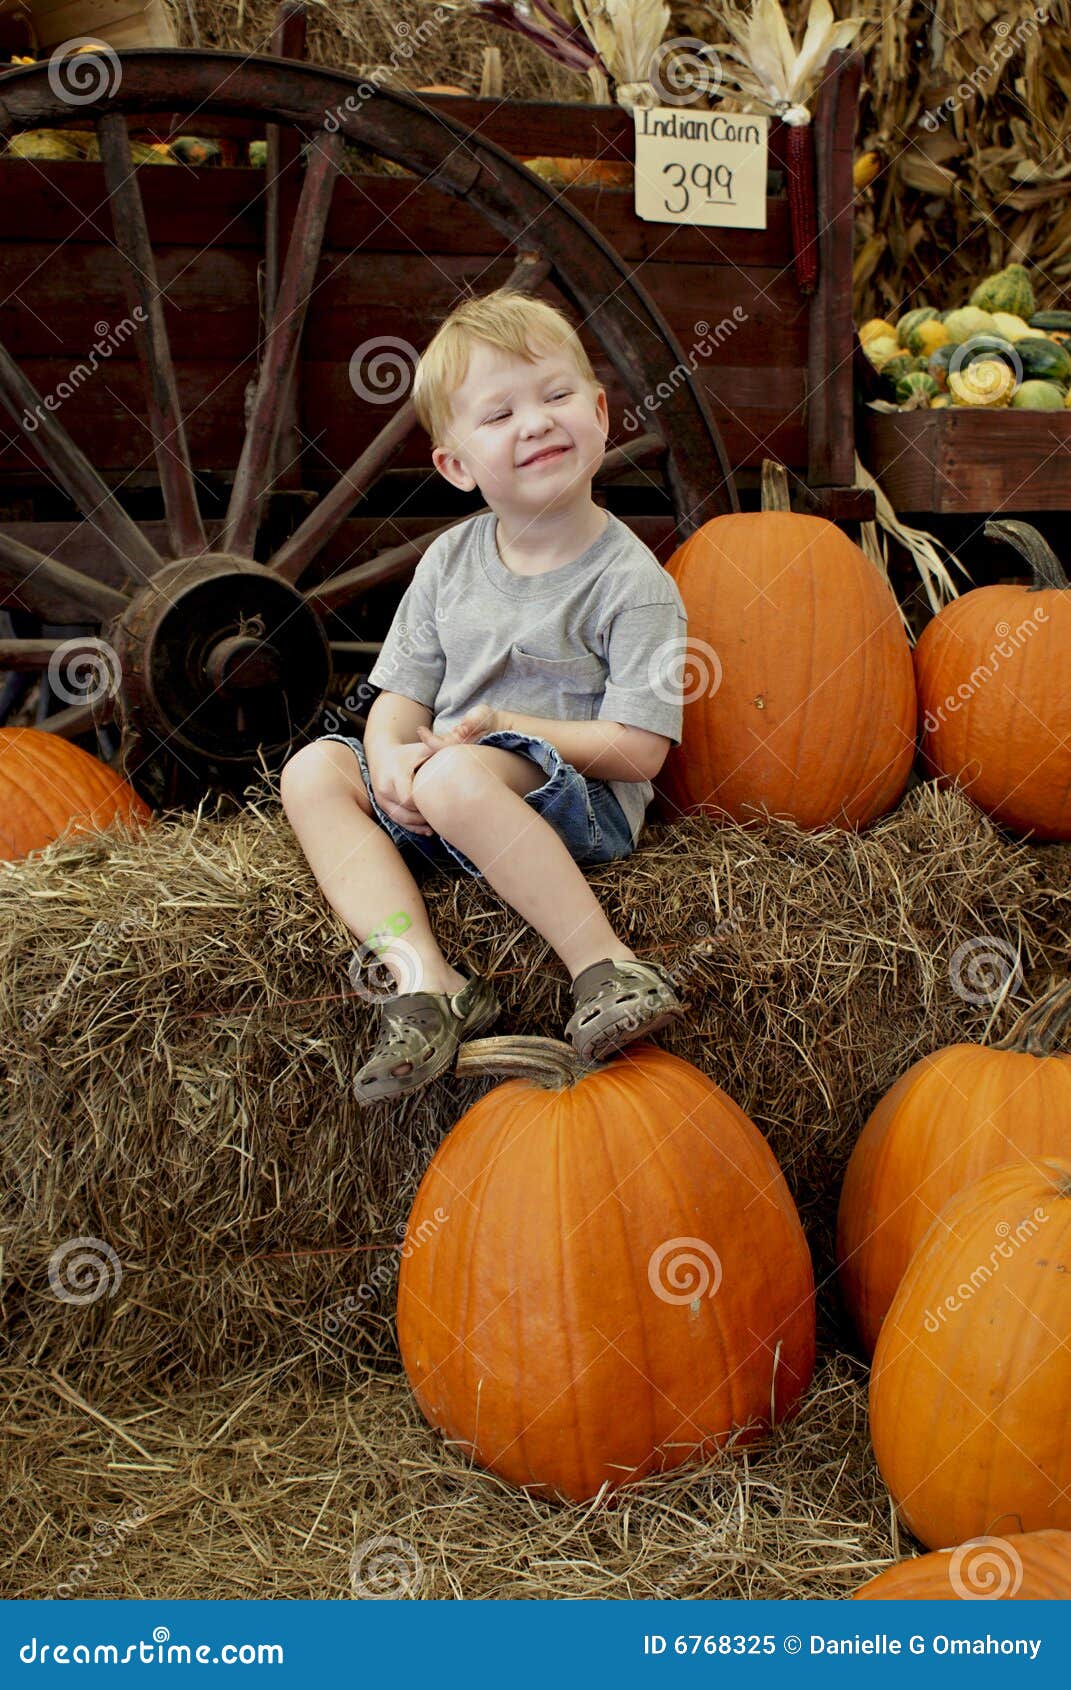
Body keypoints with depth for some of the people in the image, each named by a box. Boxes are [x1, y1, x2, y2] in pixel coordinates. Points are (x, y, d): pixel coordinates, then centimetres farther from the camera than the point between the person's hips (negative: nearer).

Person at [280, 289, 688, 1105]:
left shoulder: (631, 580, -8)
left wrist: (500, 726, -17)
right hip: (449, 818, 7)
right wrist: (392, 756, -14)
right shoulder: (450, 560, 9)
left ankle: (606, 968, -31)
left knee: (457, 778, -35)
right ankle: (427, 981, -26)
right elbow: (403, 698, 10)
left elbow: (638, 752, -14)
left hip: (583, 806, -7)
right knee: (313, 770, -11)